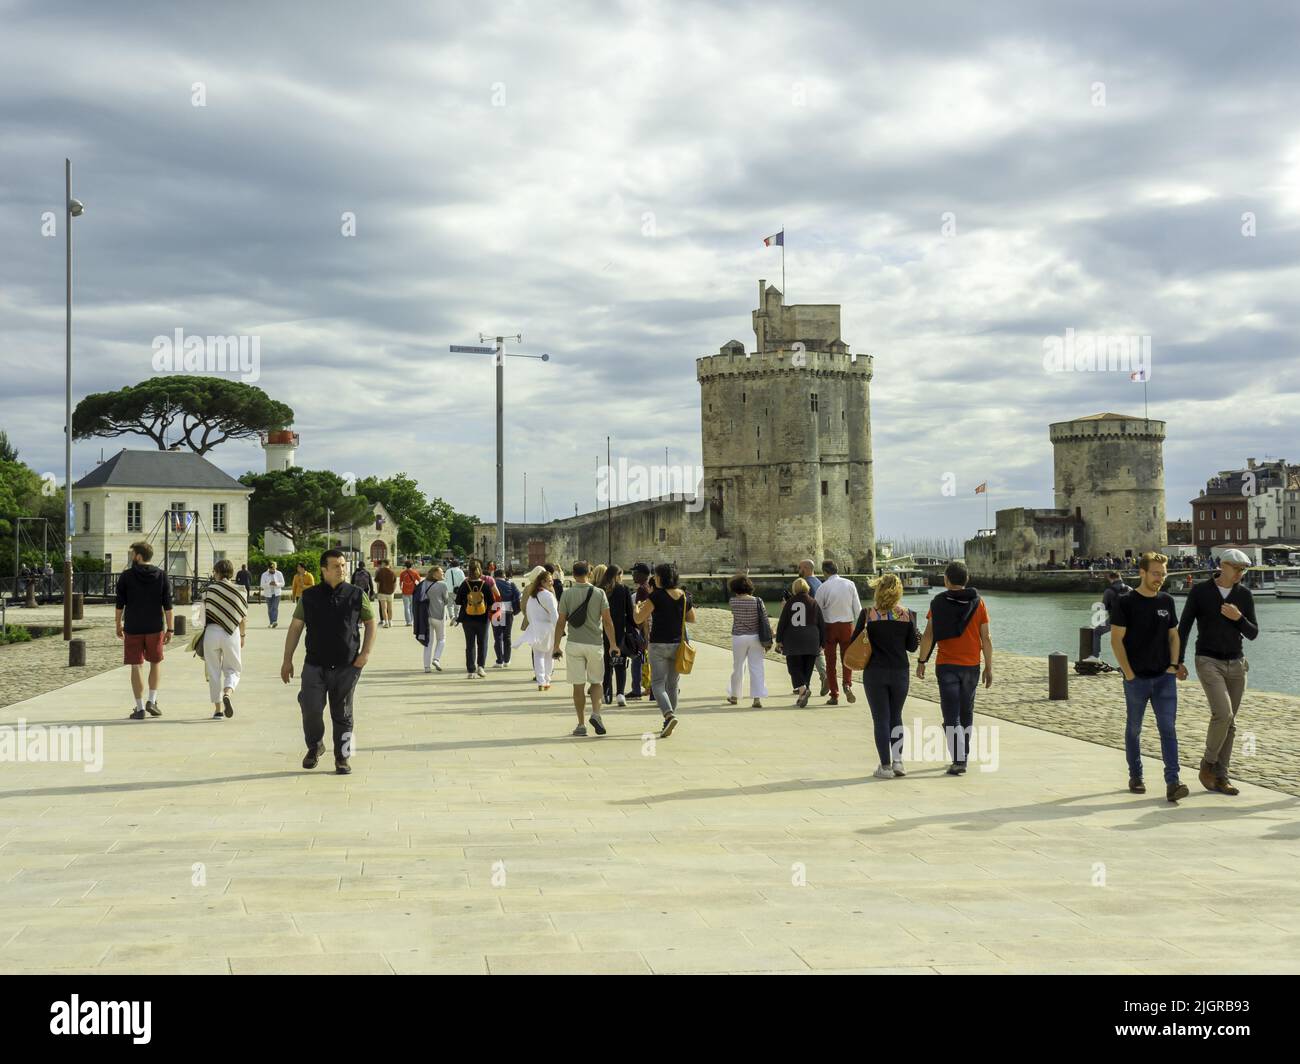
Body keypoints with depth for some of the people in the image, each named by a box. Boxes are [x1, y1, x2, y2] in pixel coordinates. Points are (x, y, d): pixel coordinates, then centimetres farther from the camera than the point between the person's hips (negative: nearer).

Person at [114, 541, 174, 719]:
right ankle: (152, 700, 7)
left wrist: (118, 625, 10)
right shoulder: (162, 576, 0)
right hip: (155, 627, 1)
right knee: (156, 663, 19)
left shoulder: (126, 576, -3)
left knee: (136, 667, 3)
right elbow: (167, 605, -2)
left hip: (133, 628, -1)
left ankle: (140, 708, 2)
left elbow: (120, 604, -2)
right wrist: (169, 629, 2)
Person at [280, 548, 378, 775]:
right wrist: (287, 660, 6)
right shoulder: (309, 597, 4)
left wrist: (366, 652, -1)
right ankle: (315, 747, 15)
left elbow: (370, 623, 12)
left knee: (342, 714, 5)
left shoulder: (357, 595, 3)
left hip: (346, 667, 0)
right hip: (315, 665, 0)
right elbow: (295, 627, 9)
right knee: (311, 708, -11)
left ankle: (343, 757, 18)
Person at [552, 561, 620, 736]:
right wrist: (613, 644, 4)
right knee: (596, 682, 13)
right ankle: (595, 713, -8)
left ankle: (581, 725, 5)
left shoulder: (567, 594, -1)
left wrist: (556, 645, 8)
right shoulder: (599, 593, -1)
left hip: (574, 644, 0)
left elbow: (561, 622, -1)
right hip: (595, 643, 0)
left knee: (578, 686, 4)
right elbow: (607, 621, -3)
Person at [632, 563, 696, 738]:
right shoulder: (684, 596, 3)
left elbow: (638, 619, -10)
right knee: (672, 685, 14)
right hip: (678, 645, 5)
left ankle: (669, 715, -26)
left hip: (659, 645, -5)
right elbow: (692, 619, 15)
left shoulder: (657, 596, -13)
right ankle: (668, 724, 21)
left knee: (658, 684, -3)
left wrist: (637, 608, 10)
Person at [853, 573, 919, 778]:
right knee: (896, 716, 18)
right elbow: (912, 646, 1)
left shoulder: (867, 614, -10)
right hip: (900, 672, 2)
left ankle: (886, 766, 4)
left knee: (881, 719, 5)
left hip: (874, 673, -2)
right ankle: (898, 760, 9)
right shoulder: (907, 615, -5)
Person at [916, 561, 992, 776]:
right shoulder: (978, 603, 1)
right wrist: (988, 668, 7)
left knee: (951, 716, -2)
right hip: (971, 666, 3)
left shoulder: (938, 603, -5)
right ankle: (963, 756, 27)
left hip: (946, 666, -3)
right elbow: (986, 638, 1)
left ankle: (958, 761, -12)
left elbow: (928, 635, -9)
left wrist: (921, 661, 0)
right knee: (967, 714, 17)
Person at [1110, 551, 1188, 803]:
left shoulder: (1167, 601, 7)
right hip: (1137, 678, -3)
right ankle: (1135, 777, 23)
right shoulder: (1125, 603, -6)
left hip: (1164, 677, 3)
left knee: (1168, 728, -6)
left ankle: (1172, 782, -10)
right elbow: (1116, 640, -7)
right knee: (1134, 728, 9)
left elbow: (1173, 635, 15)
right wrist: (1129, 674, -11)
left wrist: (1173, 665, 1)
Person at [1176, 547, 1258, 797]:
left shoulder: (1244, 594, 4)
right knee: (1223, 714, -19)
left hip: (1235, 664, 4)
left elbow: (1253, 633, 6)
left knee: (1230, 722, 5)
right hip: (1208, 662, -4)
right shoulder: (1200, 592, -4)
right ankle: (1207, 765, -1)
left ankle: (1221, 775, 12)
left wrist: (1239, 618, -13)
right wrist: (1179, 661, 0)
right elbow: (1184, 627, 1)